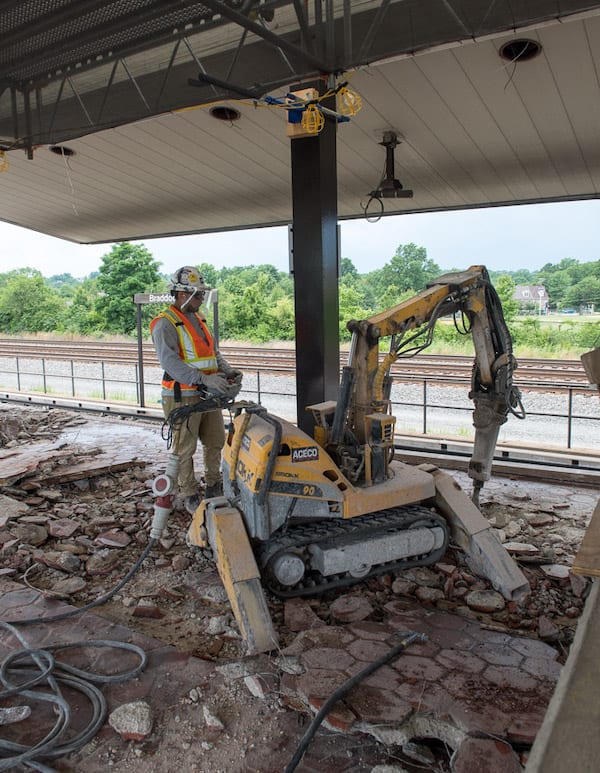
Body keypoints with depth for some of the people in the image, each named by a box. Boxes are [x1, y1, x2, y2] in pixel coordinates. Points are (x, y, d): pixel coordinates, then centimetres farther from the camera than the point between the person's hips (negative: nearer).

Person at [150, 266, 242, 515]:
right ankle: (190, 496, 16)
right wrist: (205, 379, -33)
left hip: (207, 395, 8)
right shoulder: (165, 324, -14)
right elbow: (170, 362, -26)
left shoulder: (198, 319, 14)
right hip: (182, 397, -8)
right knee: (185, 448, 3)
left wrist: (228, 371, -2)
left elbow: (213, 351, 18)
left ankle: (214, 486, 34)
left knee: (216, 441, 17)